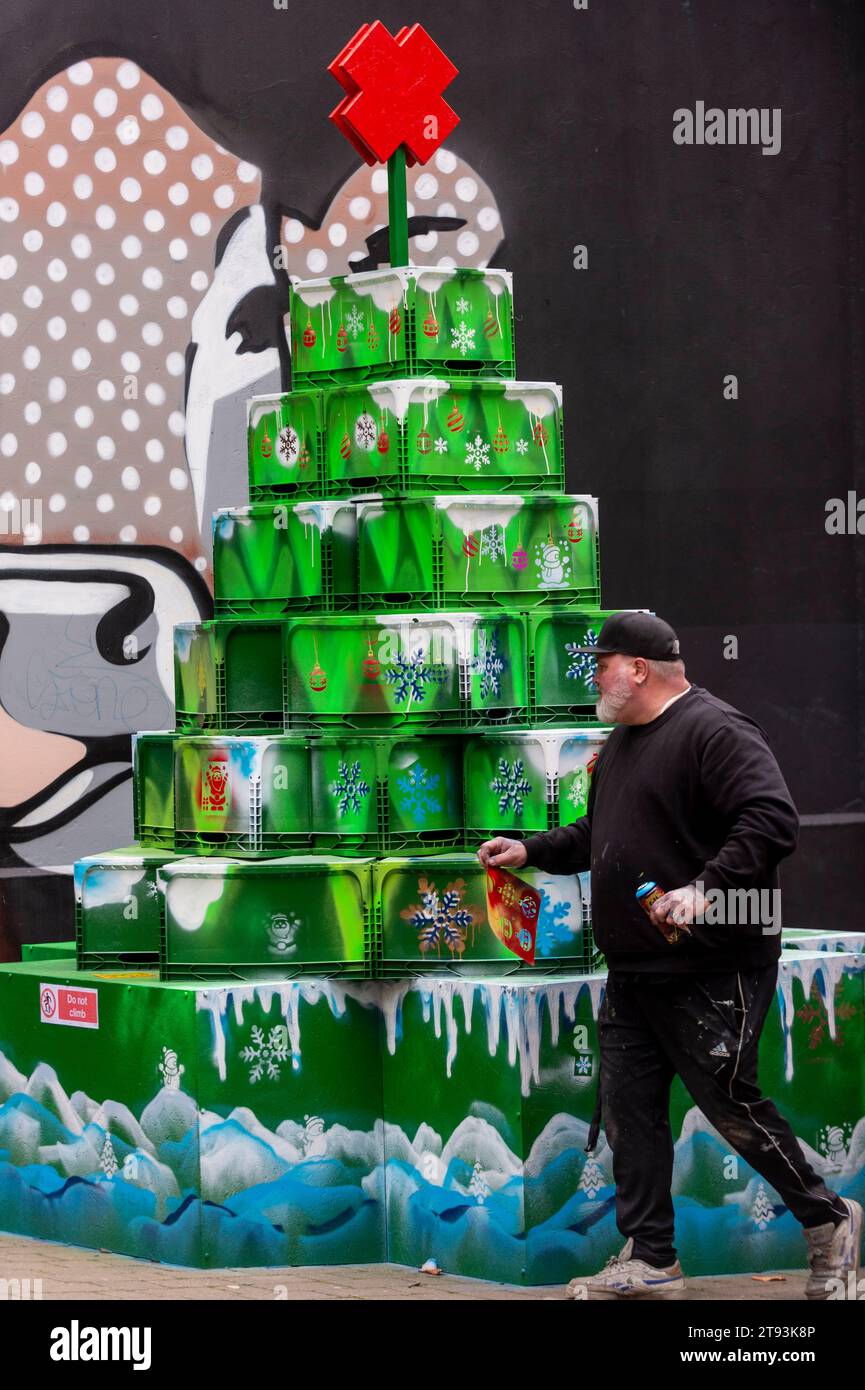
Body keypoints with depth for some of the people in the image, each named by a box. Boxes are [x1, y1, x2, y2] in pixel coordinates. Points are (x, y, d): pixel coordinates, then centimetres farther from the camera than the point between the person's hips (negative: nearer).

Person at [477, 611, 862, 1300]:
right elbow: (598, 833, 30)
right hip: (633, 974, 9)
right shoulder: (622, 742, 16)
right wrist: (532, 850, 18)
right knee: (630, 1112, 7)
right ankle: (651, 1261, 13)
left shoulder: (713, 730, -15)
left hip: (710, 974, -9)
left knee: (732, 1107, -2)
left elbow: (773, 821, -26)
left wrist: (706, 889, -32)